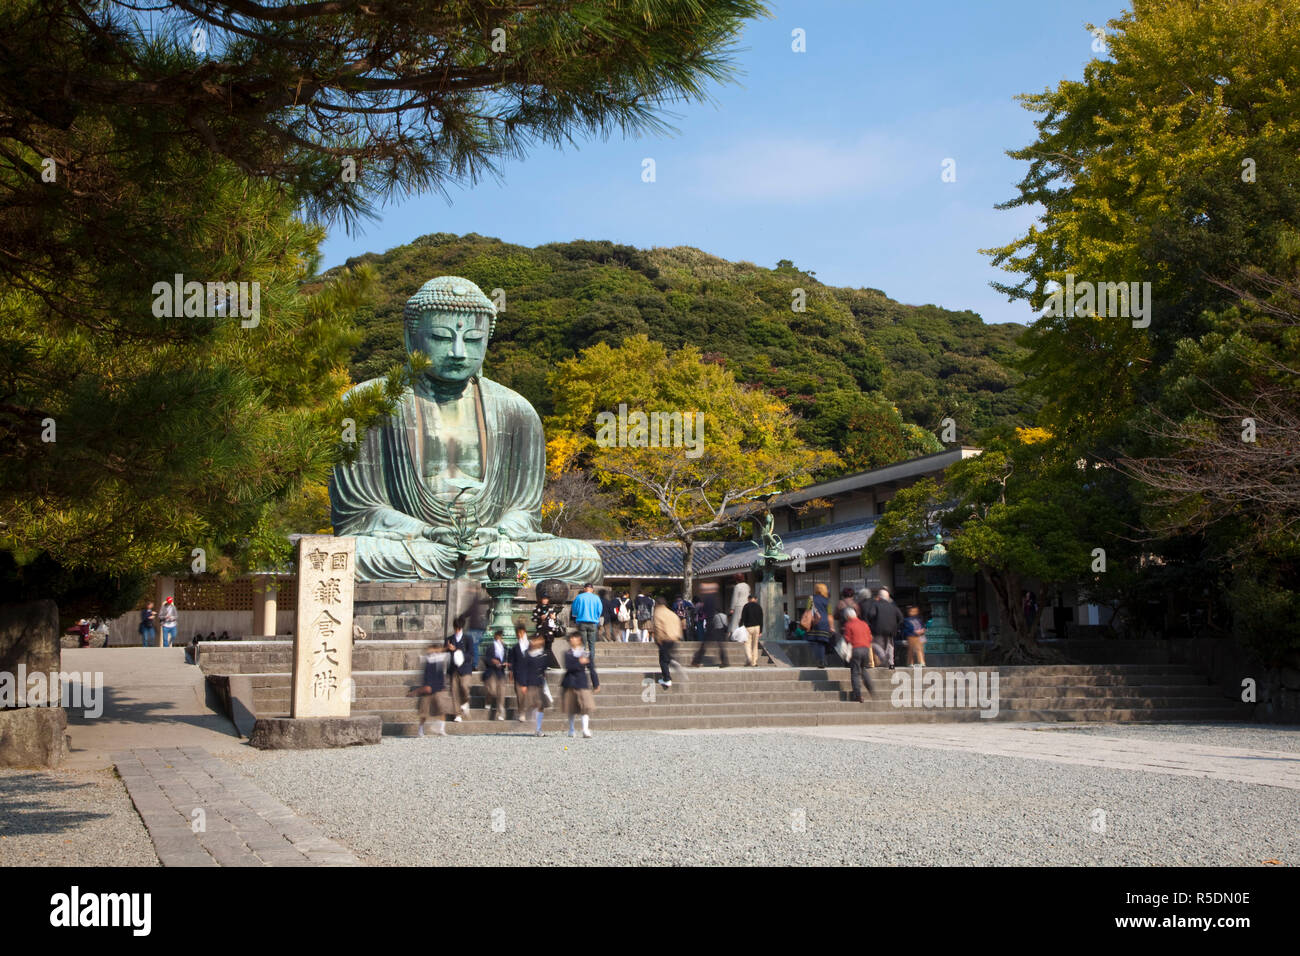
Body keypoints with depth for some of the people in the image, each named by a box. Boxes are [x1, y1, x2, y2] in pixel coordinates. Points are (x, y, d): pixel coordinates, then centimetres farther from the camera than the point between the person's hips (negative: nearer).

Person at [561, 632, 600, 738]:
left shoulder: (586, 653, 5)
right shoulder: (567, 653, 5)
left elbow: (592, 669, 7)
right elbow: (568, 667, -10)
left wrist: (596, 684, 6)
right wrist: (579, 662, -22)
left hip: (582, 683, -1)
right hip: (570, 684, 1)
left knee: (587, 707, -15)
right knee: (571, 709, 9)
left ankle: (586, 729, -19)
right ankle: (571, 730, 24)